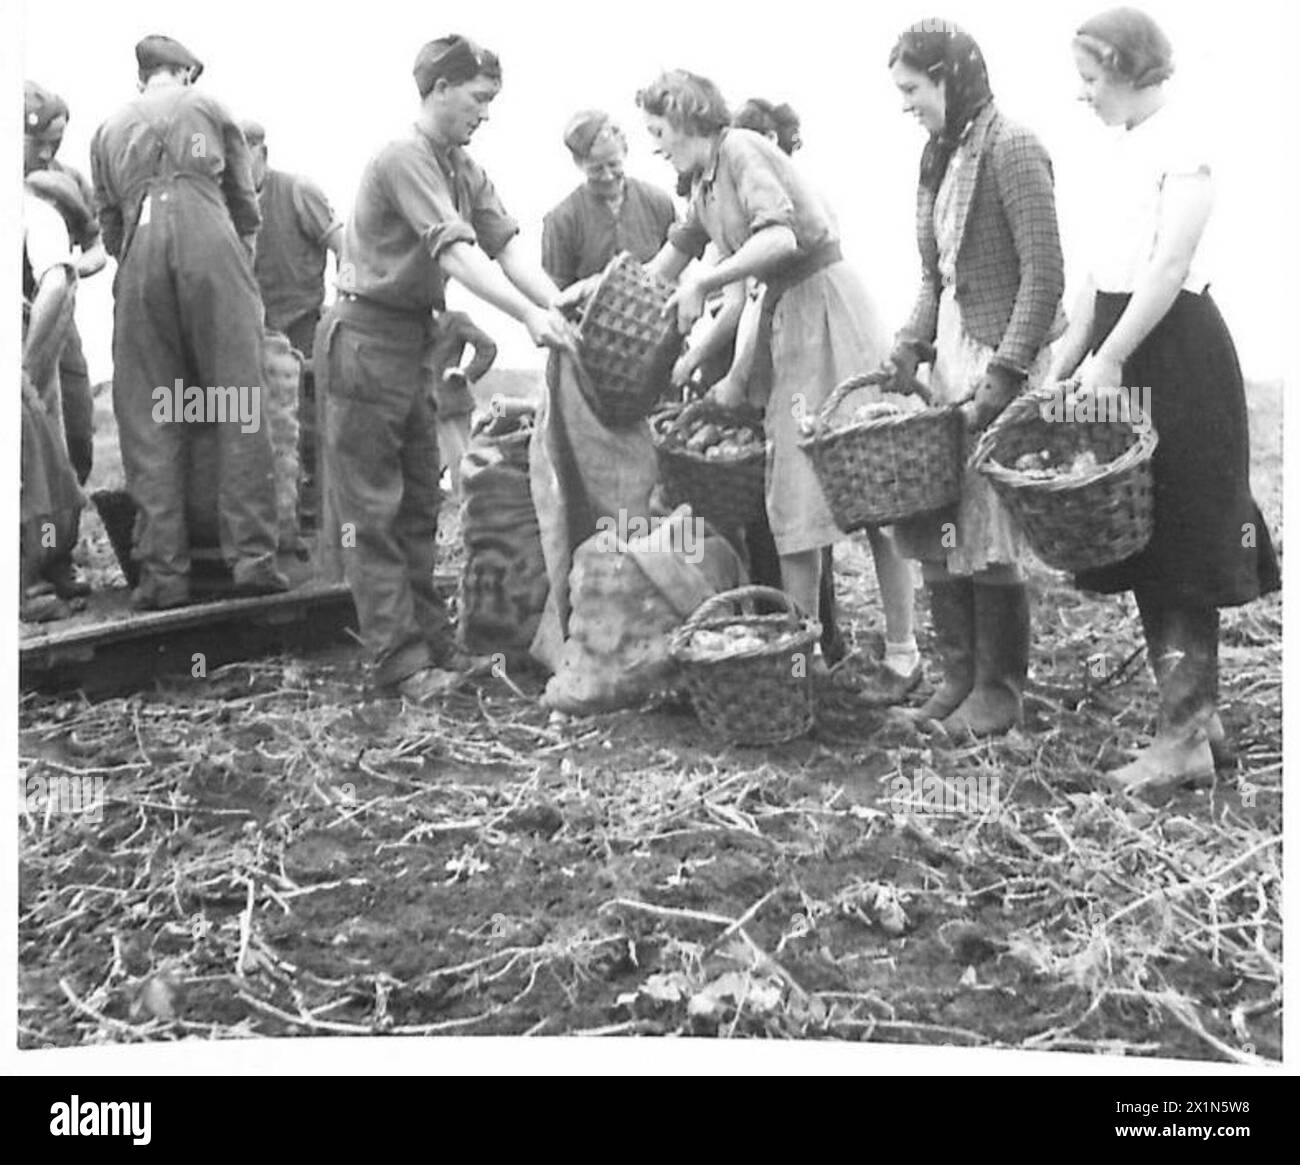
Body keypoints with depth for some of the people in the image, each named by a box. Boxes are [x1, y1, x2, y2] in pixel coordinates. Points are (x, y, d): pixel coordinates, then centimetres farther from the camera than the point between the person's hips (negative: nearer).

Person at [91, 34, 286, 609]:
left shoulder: (108, 130, 26)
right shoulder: (208, 109, 21)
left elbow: (109, 226, 21)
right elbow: (245, 201, 22)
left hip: (140, 255, 2)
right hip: (209, 243, -2)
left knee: (147, 421, 2)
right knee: (240, 406, -3)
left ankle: (163, 572, -3)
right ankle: (251, 555, -11)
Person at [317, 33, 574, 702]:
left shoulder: (466, 171, 12)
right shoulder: (405, 159, -16)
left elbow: (507, 249, 1)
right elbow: (456, 254, -26)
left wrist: (562, 309, -14)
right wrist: (529, 316, -33)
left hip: (413, 343, 9)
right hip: (366, 338, -9)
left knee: (418, 499, 12)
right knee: (372, 507, -3)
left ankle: (429, 639, 21)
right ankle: (398, 659, -1)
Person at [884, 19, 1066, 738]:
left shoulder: (1010, 149, -11)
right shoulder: (940, 156, 14)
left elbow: (1044, 273, -15)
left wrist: (1002, 378, -19)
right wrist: (911, 347, 4)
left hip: (1003, 359, -8)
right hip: (951, 355, 8)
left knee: (987, 534, -3)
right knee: (933, 524, 7)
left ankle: (1000, 691, 12)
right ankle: (958, 676, 20)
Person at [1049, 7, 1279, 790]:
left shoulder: (1182, 143, -9)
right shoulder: (1129, 146, 17)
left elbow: (1170, 267, -18)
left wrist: (1109, 358, -21)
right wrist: (1064, 364, 15)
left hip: (1175, 351, -9)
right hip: (1120, 341, 9)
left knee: (1181, 547, -6)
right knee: (1143, 543, 8)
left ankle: (1184, 739, -1)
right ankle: (1197, 715, 18)